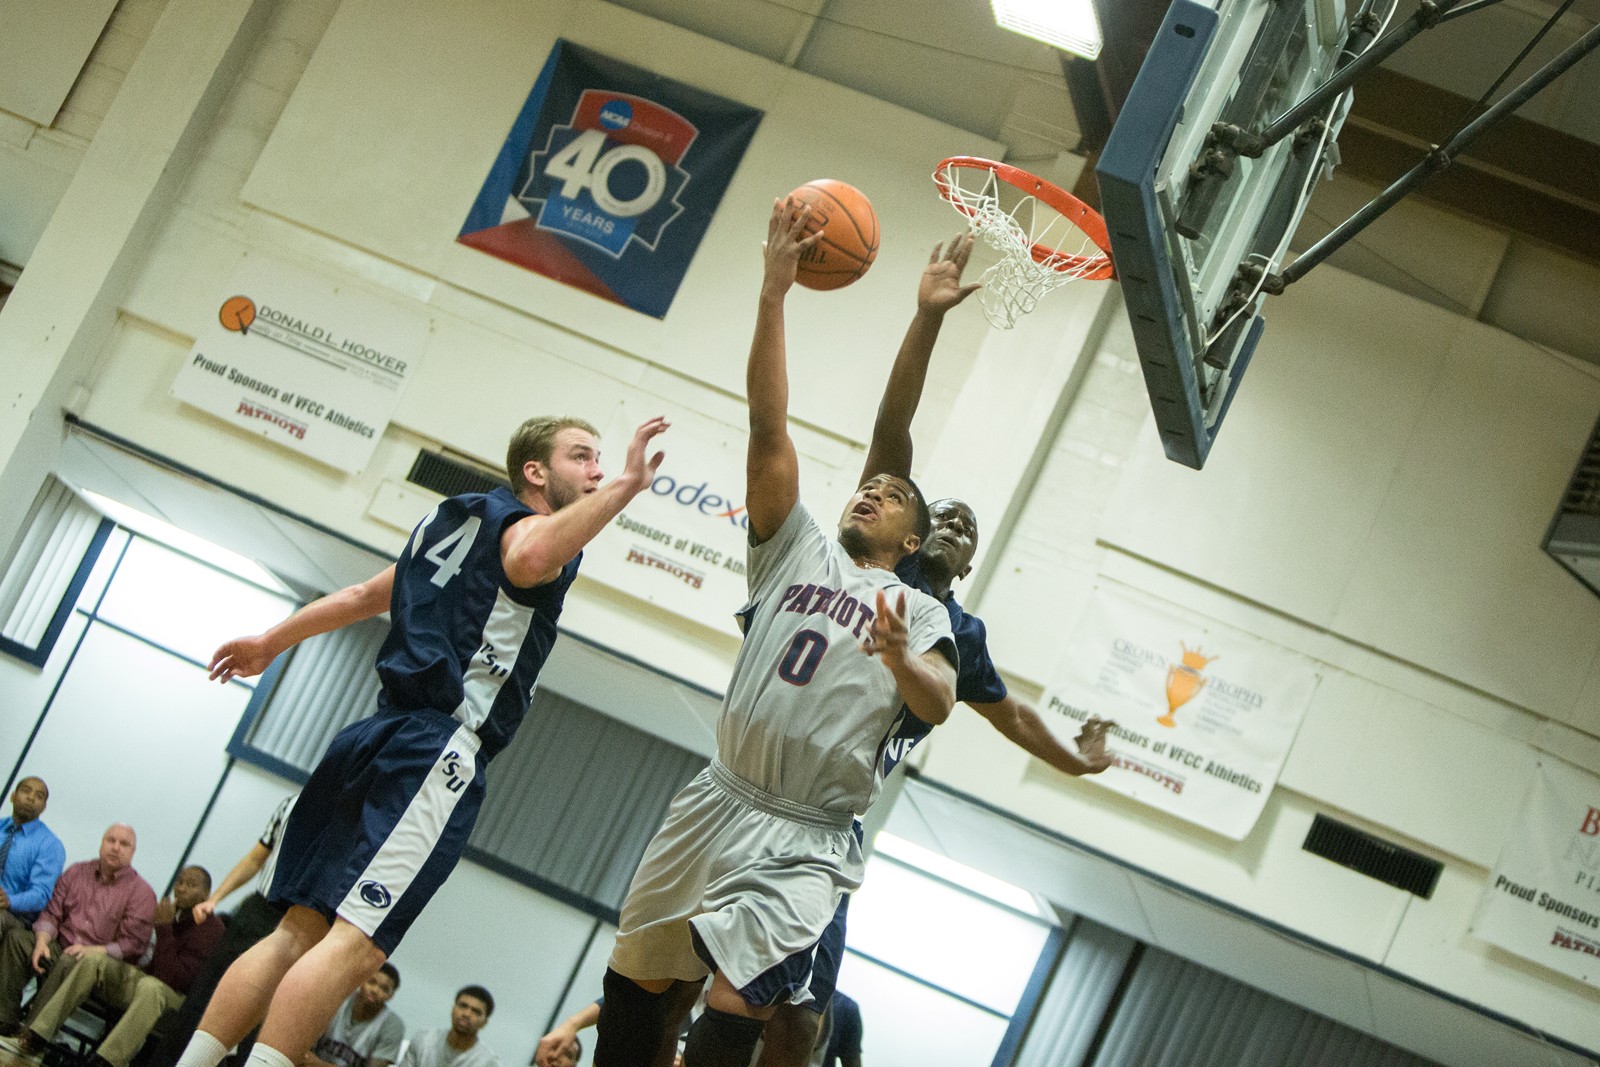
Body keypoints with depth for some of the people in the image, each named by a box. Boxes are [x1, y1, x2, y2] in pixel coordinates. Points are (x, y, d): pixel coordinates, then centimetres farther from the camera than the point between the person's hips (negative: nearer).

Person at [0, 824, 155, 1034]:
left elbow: (134, 943, -7)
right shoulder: (76, 873, 14)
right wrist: (42, 941, -8)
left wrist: (95, 951, -21)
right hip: (59, 947, 5)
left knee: (70, 962, -37)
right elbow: (51, 914, 12)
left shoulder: (142, 893, 0)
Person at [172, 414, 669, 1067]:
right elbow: (529, 558, -28)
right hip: (437, 749, -9)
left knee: (299, 931, 8)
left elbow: (363, 595, 35)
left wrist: (270, 642, 44)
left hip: (374, 739, 9)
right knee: (356, 943, -15)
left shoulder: (451, 522, 25)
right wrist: (625, 487, -22)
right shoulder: (521, 524, -1)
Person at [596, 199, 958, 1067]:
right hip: (720, 802, 4)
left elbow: (937, 704, -11)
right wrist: (773, 293, -8)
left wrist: (899, 658, -34)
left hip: (807, 840, -3)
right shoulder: (798, 547, 13)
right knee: (633, 980, 8)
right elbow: (768, 425, 2)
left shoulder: (919, 611, 8)